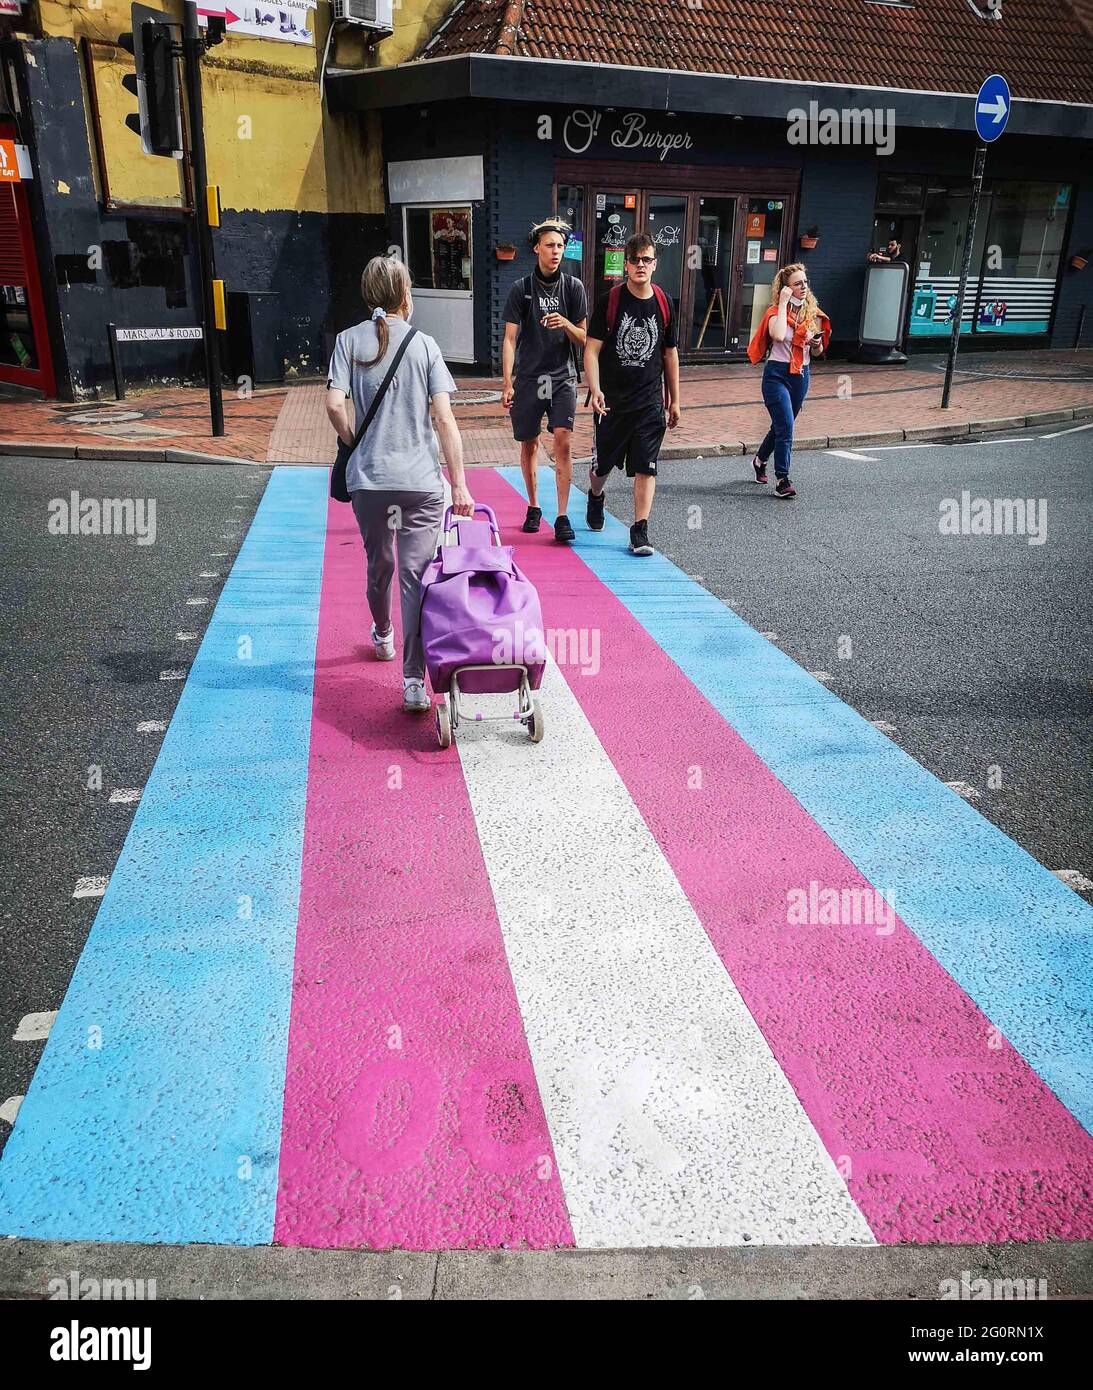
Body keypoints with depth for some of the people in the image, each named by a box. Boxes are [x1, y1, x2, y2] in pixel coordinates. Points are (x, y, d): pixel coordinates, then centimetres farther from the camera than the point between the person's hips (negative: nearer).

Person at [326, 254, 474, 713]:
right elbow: (444, 418, -6)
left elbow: (335, 404, -9)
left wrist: (354, 443, 11)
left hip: (368, 478, 2)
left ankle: (382, 637, 47)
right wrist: (460, 484, -5)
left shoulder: (349, 340, 4)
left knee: (379, 564, 23)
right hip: (422, 480, -2)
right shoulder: (424, 344, 2)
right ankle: (413, 682, -9)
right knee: (416, 576, -3)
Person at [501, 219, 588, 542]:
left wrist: (566, 324, -16)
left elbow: (583, 339, 6)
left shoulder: (573, 287, 5)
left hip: (562, 376, 0)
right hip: (528, 377, 0)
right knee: (529, 445, 8)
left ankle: (562, 516, -11)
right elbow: (510, 339, -1)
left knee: (563, 440, -15)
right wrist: (507, 383, -10)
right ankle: (533, 508, 26)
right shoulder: (521, 289, 1)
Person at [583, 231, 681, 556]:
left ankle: (640, 530, 0)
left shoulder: (664, 304, 4)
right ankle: (595, 498, 44)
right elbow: (592, 349, -8)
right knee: (602, 462, 12)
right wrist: (595, 390, -23)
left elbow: (670, 354, 11)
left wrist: (674, 401, 12)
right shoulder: (609, 301, -5)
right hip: (612, 399, -1)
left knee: (645, 467, -4)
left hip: (650, 401, 1)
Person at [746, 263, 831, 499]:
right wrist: (784, 303, -20)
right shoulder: (776, 311, -7)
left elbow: (817, 351, 16)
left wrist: (817, 344, -8)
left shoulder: (814, 314, 7)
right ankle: (782, 481, -12)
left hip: (801, 375, 5)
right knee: (786, 428, -15)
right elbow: (778, 335, -29)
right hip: (777, 374, -5)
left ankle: (760, 460, 43)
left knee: (781, 426, 18)